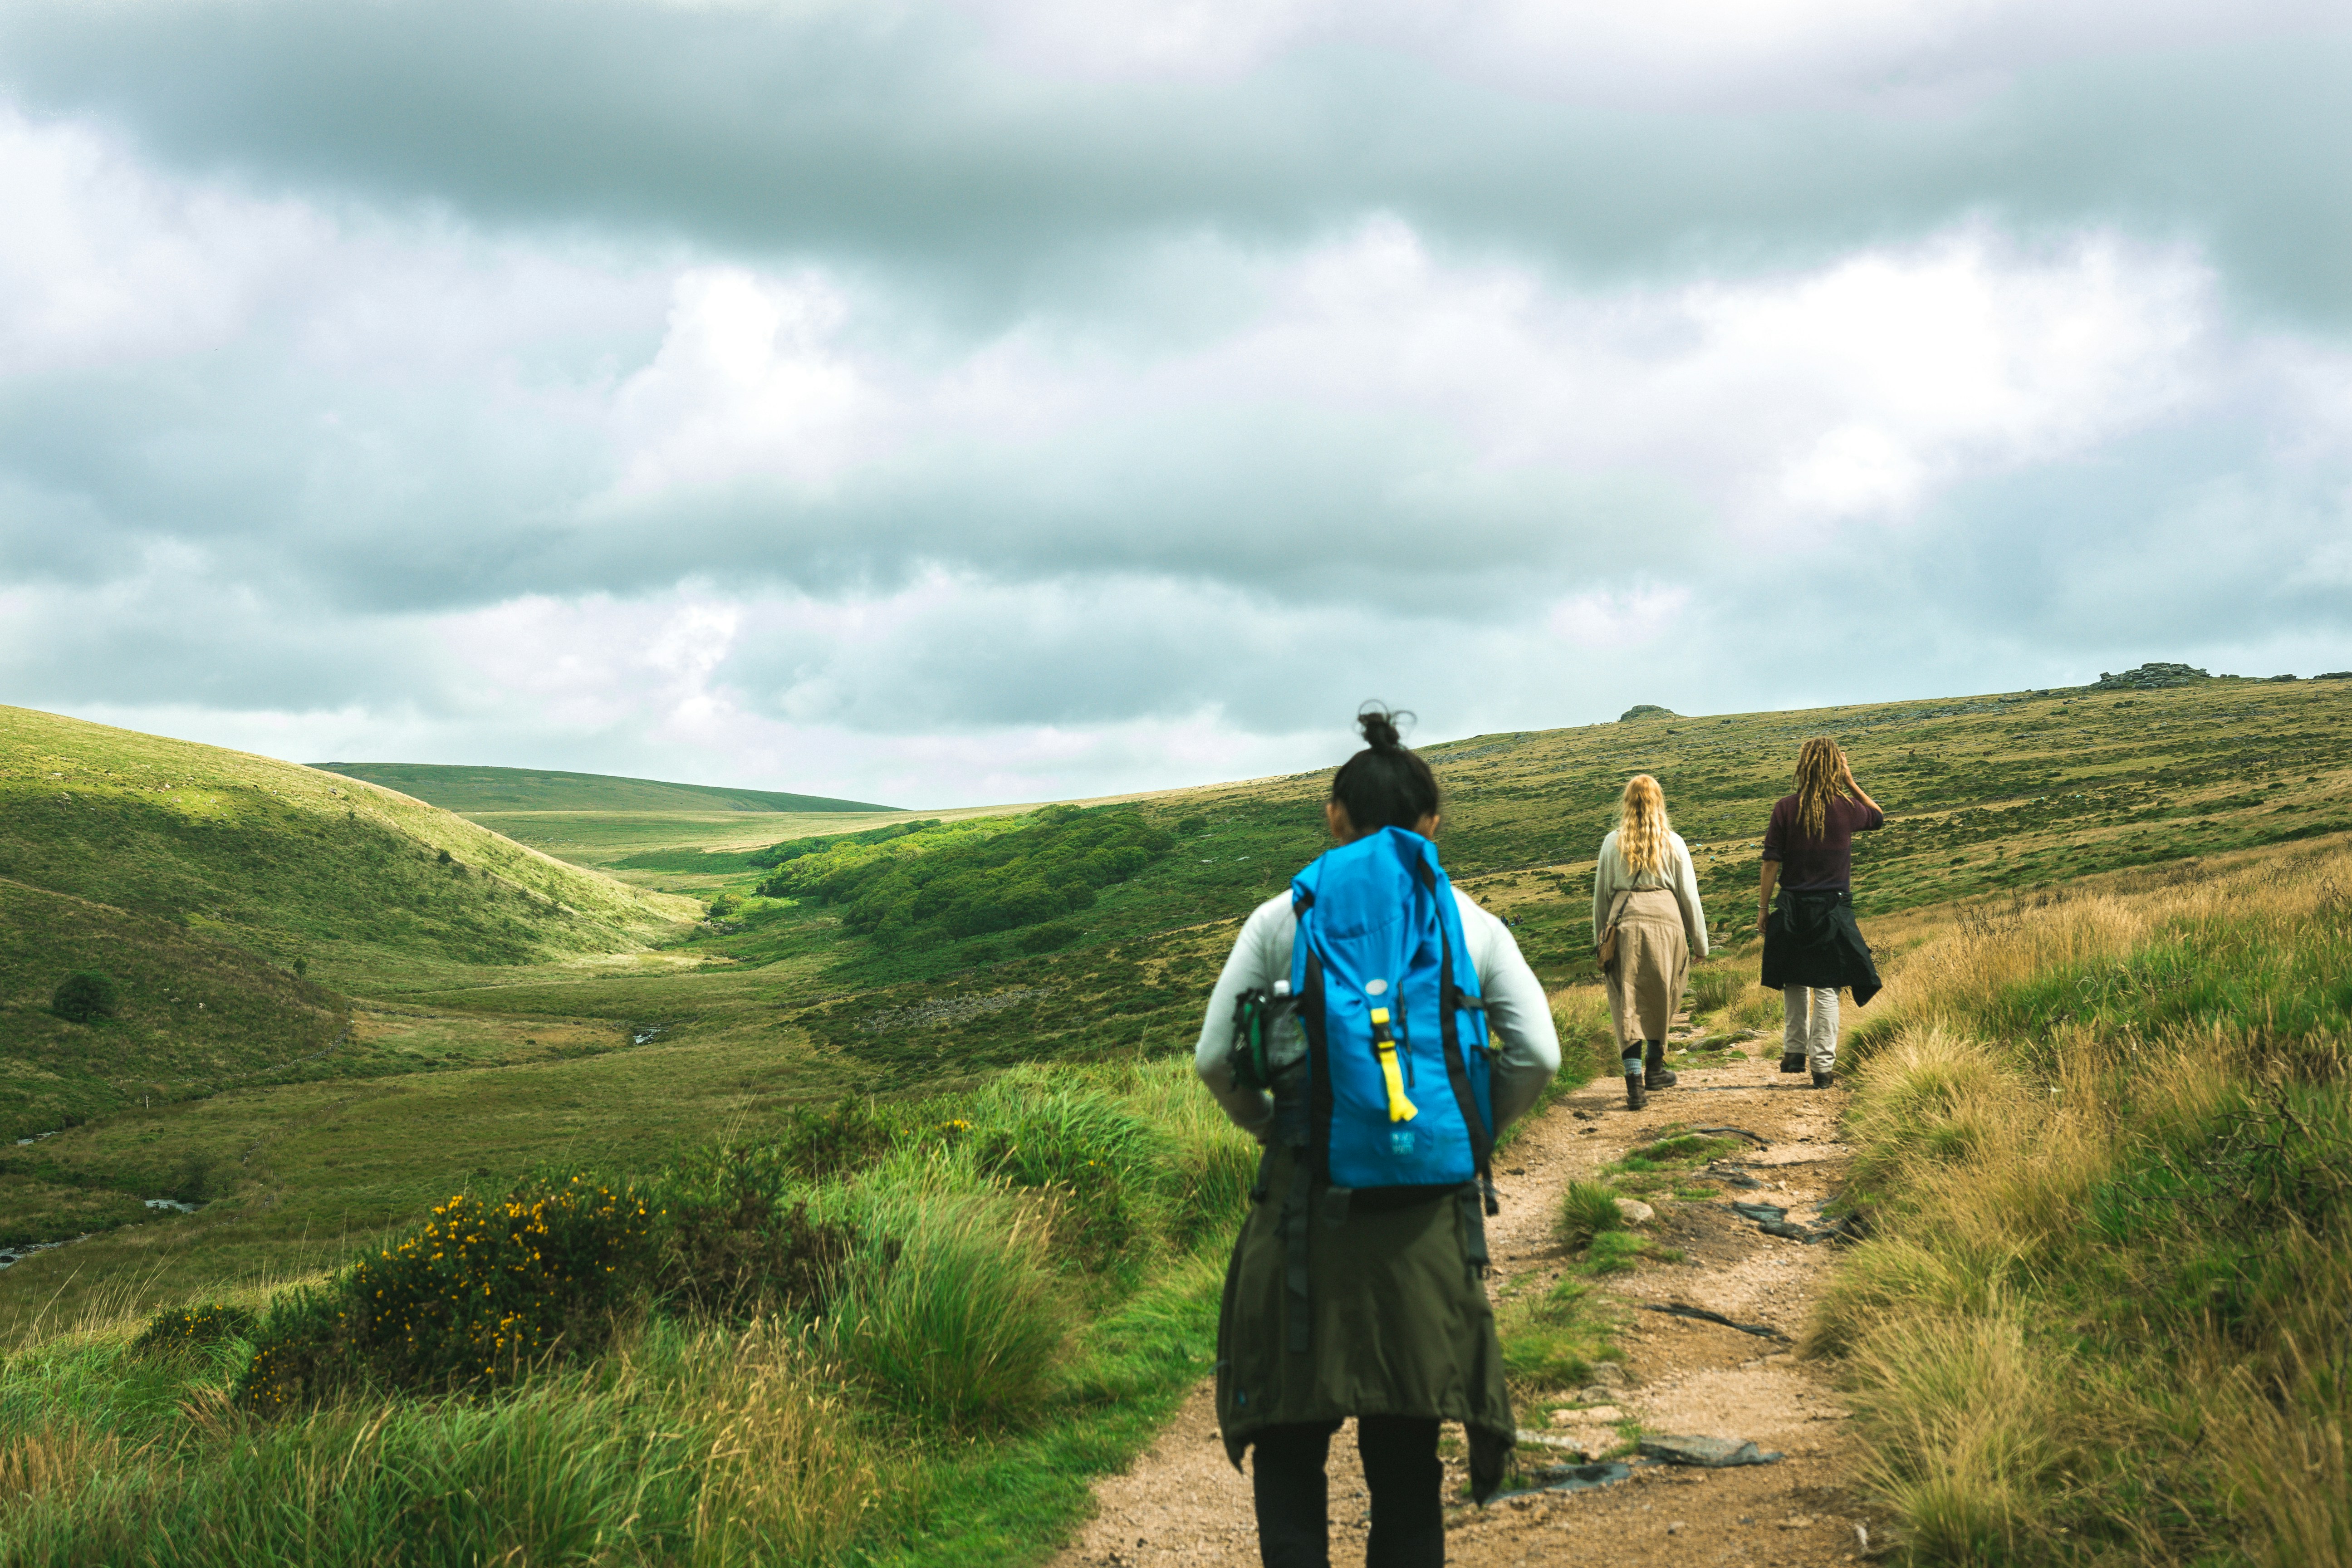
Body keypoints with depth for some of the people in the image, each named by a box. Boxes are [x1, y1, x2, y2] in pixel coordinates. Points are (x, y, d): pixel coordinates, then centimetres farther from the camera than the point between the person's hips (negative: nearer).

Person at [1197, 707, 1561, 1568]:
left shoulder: (1282, 919, 0)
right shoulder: (1471, 924, 3)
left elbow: (1214, 1059, -3)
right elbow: (1538, 1054, -6)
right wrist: (1472, 1133, 9)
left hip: (1305, 1206, -1)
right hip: (1426, 1219, 2)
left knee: (1289, 1449, 10)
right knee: (1406, 1461, 12)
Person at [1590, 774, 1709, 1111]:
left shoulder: (1613, 843, 5)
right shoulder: (1673, 843, 3)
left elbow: (1601, 894, 10)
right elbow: (1689, 894, 6)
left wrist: (1600, 939, 20)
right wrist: (1700, 941, 15)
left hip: (1624, 922, 0)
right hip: (1665, 921, 0)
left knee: (1627, 1003, 1)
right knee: (1661, 999, 19)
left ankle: (1635, 1079, -12)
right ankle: (1654, 1068, 29)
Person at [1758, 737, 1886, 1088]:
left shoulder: (1787, 808, -5)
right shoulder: (1847, 808, -3)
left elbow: (1772, 862, -5)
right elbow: (1879, 818, 21)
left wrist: (1763, 907, 4)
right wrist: (1850, 783, 11)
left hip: (1793, 908, 1)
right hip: (1834, 909, -1)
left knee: (1794, 981, 18)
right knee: (1826, 987, 3)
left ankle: (1794, 1052, 21)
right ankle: (1823, 1065, 2)